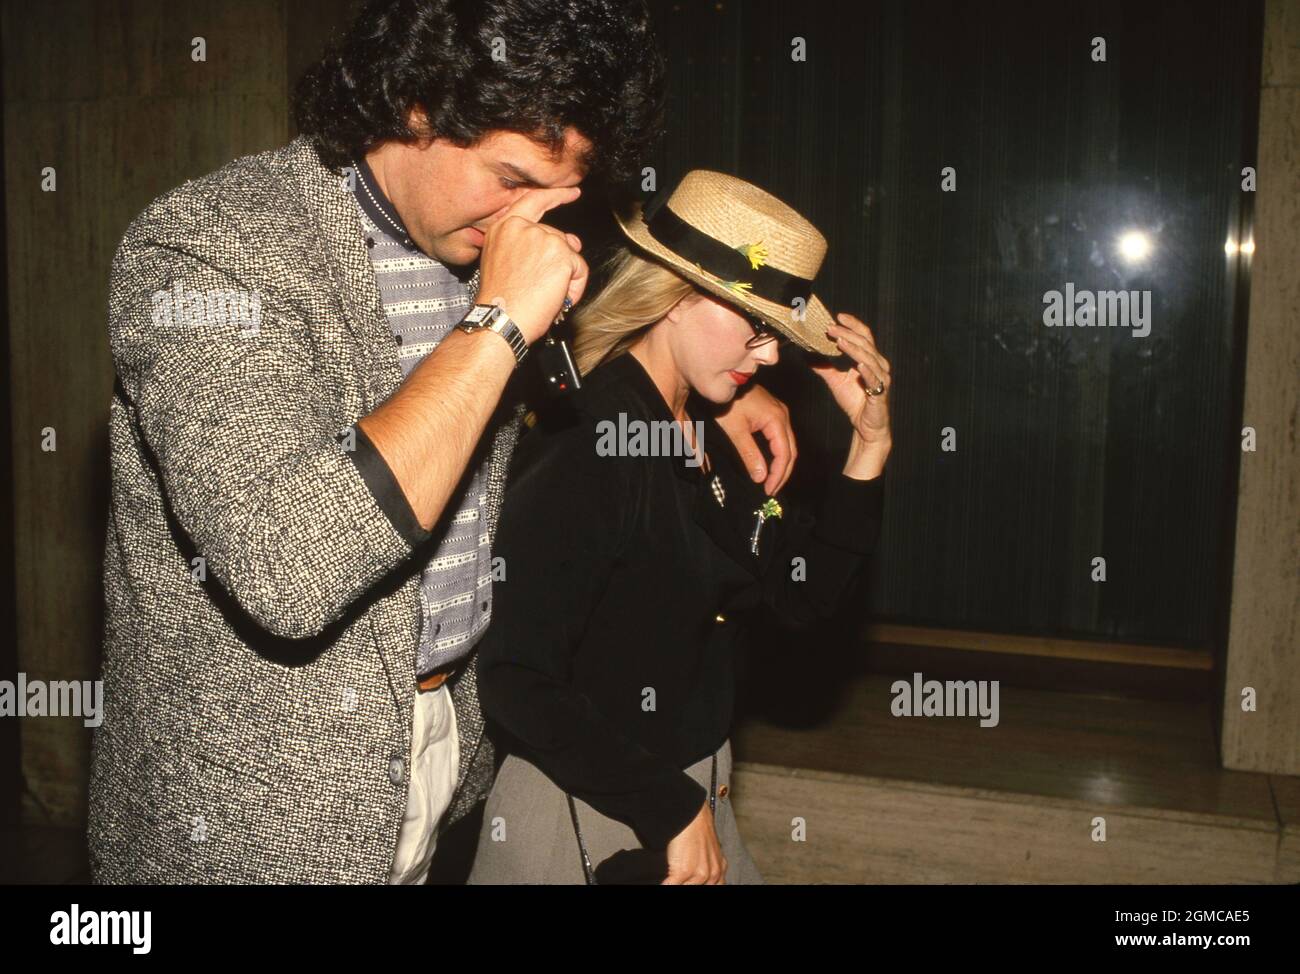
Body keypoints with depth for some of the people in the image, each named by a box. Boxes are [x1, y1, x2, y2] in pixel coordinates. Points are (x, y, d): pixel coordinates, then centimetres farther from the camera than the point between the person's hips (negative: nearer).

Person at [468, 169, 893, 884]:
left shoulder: (708, 437, 3)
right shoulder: (584, 444, -23)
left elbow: (803, 595, 4)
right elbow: (518, 683, -27)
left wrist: (870, 440, -5)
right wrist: (671, 808, -19)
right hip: (584, 818, -8)